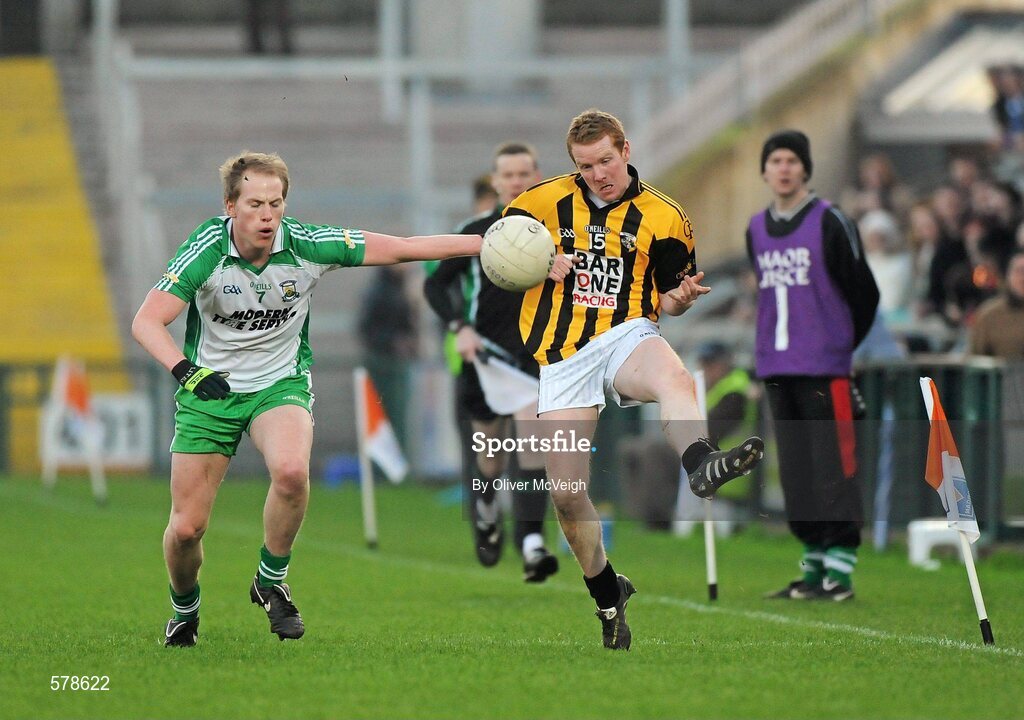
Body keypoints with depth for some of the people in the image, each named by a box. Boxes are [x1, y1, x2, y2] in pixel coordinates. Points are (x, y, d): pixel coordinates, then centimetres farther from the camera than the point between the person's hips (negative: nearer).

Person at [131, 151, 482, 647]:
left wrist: (489, 243, -18)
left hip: (281, 383, 0)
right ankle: (185, 608, 31)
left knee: (292, 471, -32)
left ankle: (271, 581, -6)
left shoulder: (306, 245, -16)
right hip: (210, 389, 0)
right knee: (187, 527, -3)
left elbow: (404, 248, -13)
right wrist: (184, 369, -43)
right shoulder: (208, 248, -20)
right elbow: (147, 321, -25)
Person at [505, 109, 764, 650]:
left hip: (626, 336, -1)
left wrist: (681, 297, -13)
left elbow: (665, 299, 13)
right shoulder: (544, 201, 6)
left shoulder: (662, 218, 5)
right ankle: (606, 594, 21)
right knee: (566, 494, -3)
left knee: (674, 377, -39)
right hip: (563, 355, 1)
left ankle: (700, 464, -70)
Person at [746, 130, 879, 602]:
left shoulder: (830, 223, -6)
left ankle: (840, 568, -7)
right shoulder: (756, 230, 12)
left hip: (824, 367, -6)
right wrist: (773, 343, 16)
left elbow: (864, 293, -2)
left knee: (833, 467, -7)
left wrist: (845, 345, 4)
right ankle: (814, 564, 14)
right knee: (794, 470, 8)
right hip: (776, 366, 6)